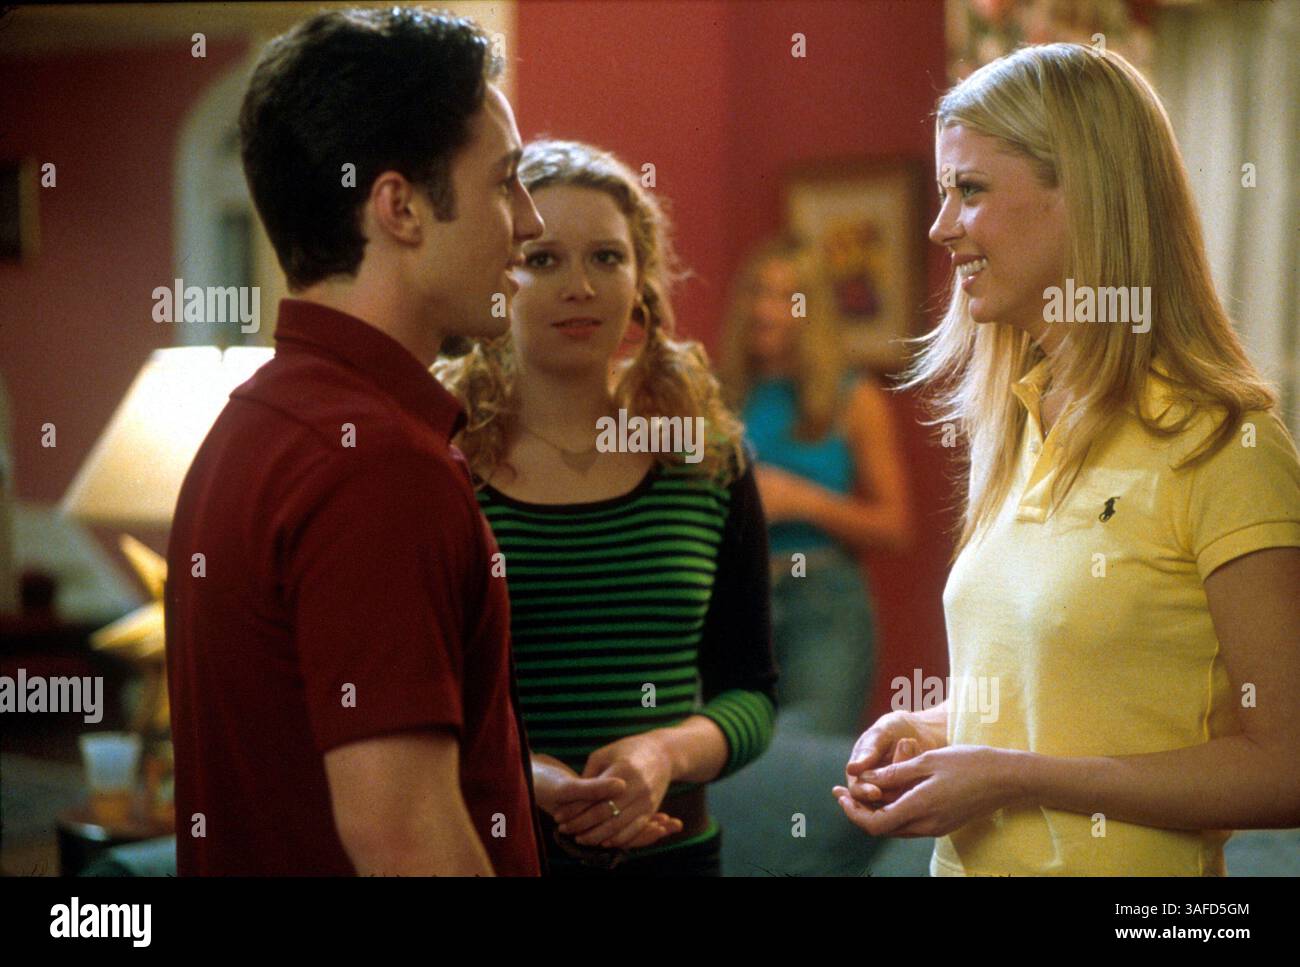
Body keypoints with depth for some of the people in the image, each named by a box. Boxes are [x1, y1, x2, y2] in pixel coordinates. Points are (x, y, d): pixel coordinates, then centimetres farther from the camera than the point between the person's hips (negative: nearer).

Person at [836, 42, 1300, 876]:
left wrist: (1012, 776, -20)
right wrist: (931, 730, -3)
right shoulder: (1008, 423, 5)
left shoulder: (1220, 445, -17)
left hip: (1127, 866, -6)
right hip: (968, 858, 7)